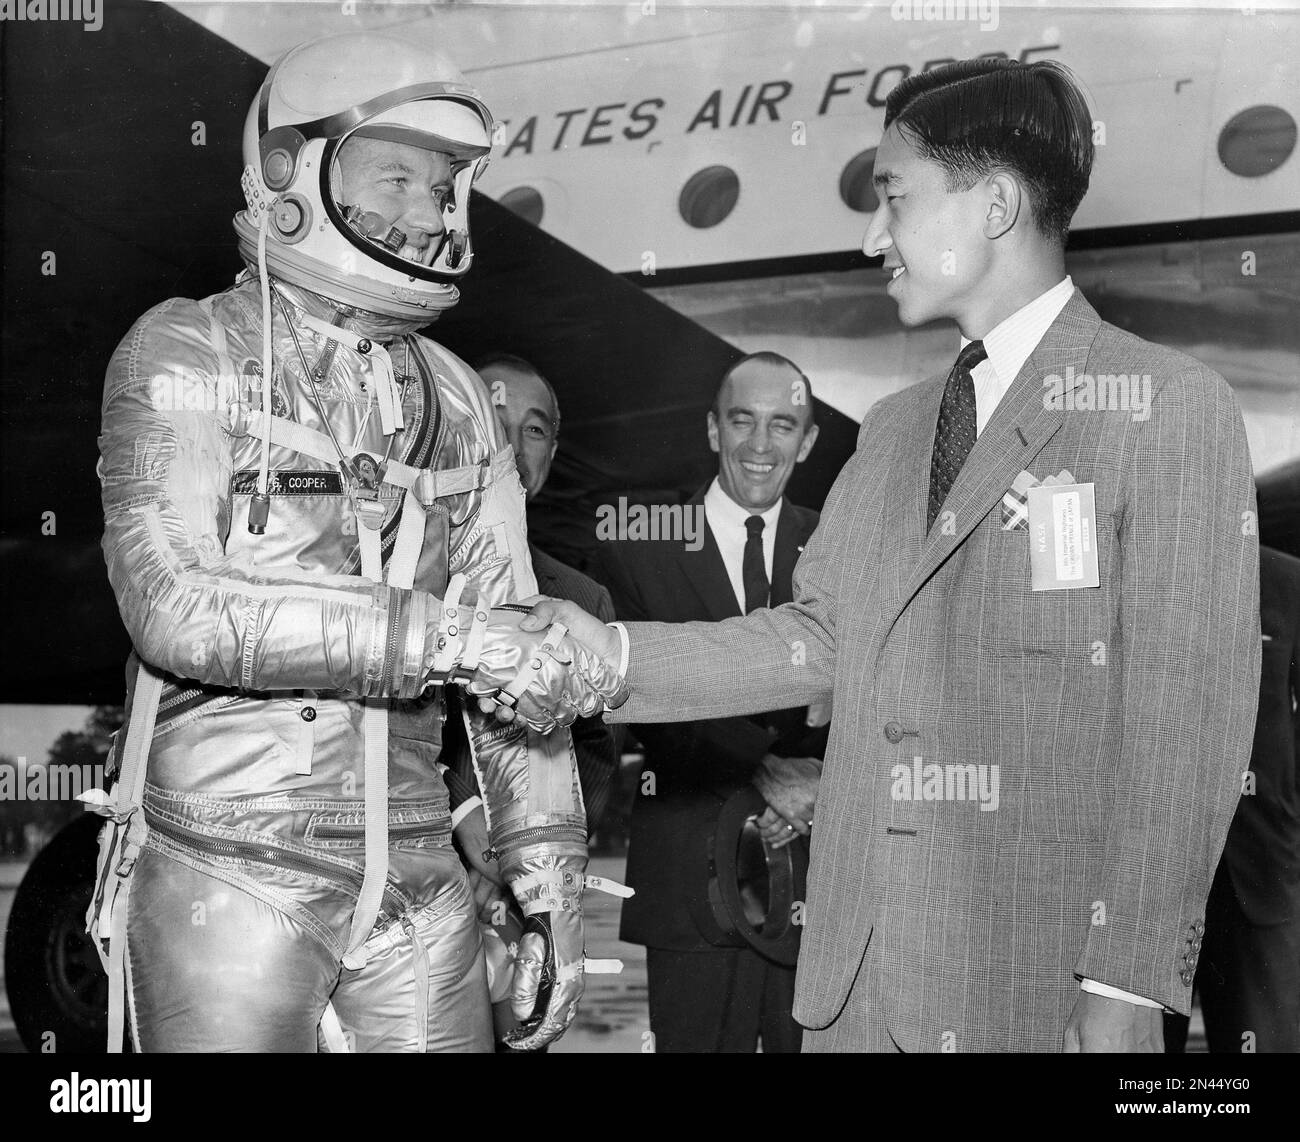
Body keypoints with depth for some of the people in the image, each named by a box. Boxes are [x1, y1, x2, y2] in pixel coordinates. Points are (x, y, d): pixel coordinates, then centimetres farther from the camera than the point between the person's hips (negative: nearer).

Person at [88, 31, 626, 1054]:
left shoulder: (456, 399, 10)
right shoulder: (188, 356, -4)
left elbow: (515, 658, 10)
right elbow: (180, 606, -19)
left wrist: (551, 877, 5)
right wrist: (446, 636, -23)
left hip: (418, 892, 4)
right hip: (228, 883, -4)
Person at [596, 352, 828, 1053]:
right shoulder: (638, 548, 2)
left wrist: (821, 781, -15)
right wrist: (764, 768, -17)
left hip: (819, 861, 2)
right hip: (693, 872, -1)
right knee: (697, 1038, 3)